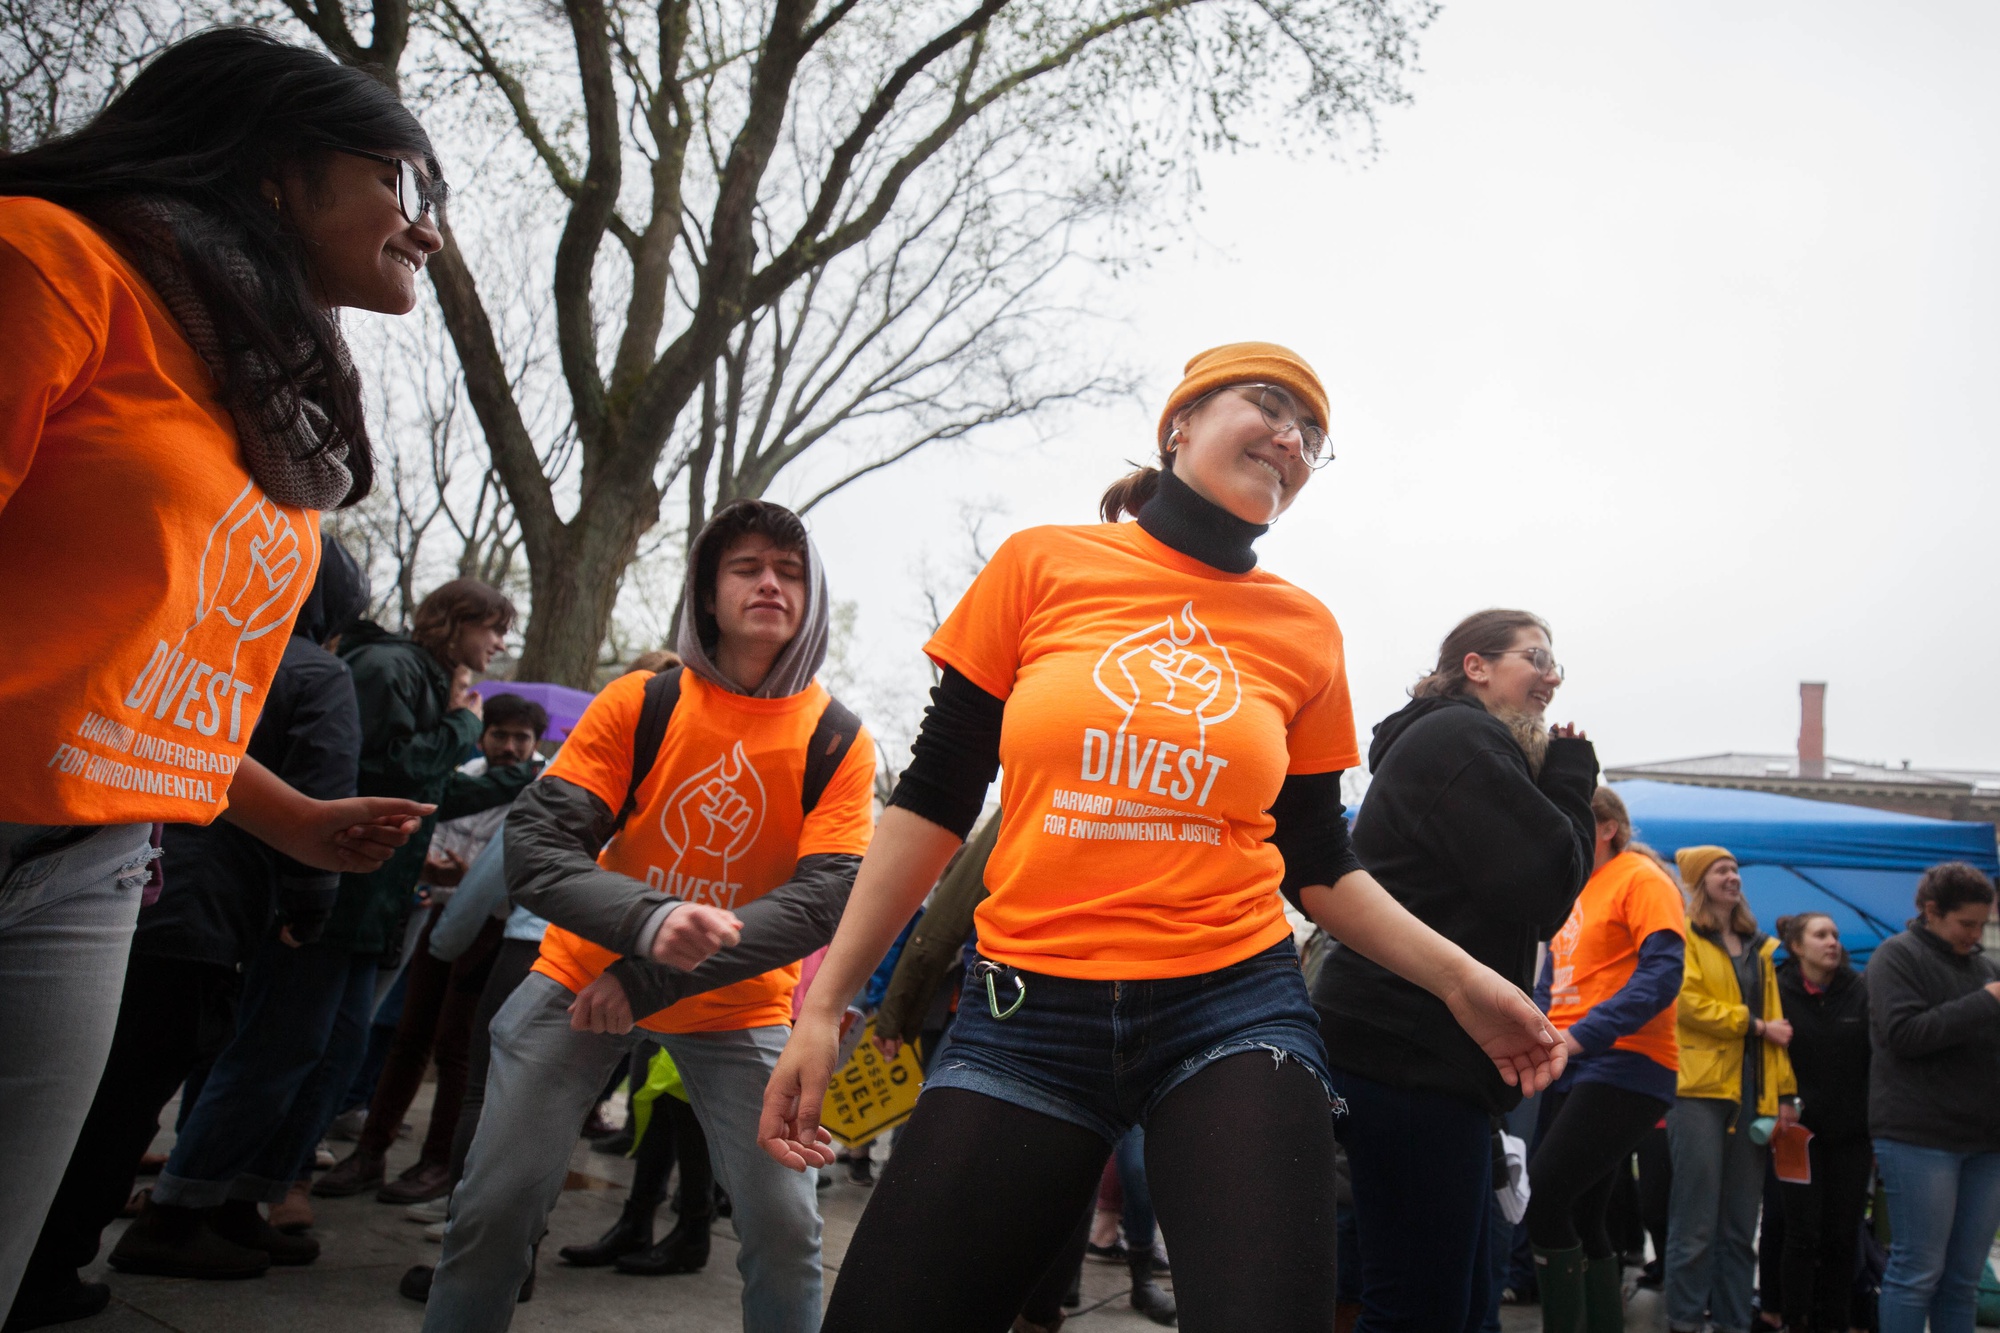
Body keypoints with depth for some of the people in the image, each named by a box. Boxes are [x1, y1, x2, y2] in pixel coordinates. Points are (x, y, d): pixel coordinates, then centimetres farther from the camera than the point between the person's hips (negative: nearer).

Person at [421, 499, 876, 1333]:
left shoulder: (838, 743, -10)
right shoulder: (640, 703, -10)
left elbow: (822, 901, -18)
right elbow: (535, 849, -15)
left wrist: (648, 981, -24)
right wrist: (650, 922, -35)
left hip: (740, 1006, 0)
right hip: (584, 975, 0)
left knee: (786, 1226, -8)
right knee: (496, 1204, -2)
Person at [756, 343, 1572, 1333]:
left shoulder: (1306, 633, 7)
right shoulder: (1043, 565, 2)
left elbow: (1316, 865, 14)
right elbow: (934, 800, 3)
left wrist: (1460, 980, 2)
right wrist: (826, 1004, 1)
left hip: (1234, 1008, 1)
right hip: (1024, 1015, 0)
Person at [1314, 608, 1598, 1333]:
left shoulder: (1442, 740, 25)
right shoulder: (1461, 739, -8)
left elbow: (1535, 913, 24)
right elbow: (1544, 886, -16)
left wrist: (1558, 779, 13)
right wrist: (1570, 777, 0)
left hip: (1403, 1050, 11)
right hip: (1411, 1055, -11)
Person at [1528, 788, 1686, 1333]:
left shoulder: (1640, 879, -5)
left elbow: (1662, 973, -17)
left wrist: (1582, 1034, -24)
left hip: (1624, 1066, -8)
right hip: (1571, 1069, 8)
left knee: (1542, 1198, -17)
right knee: (1582, 1221, 12)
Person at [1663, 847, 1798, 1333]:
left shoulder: (1758, 946, 19)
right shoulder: (1685, 936, -1)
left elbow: (1774, 1016, 16)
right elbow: (1688, 1002, -13)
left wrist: (1784, 1089, 8)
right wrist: (1755, 1025, -7)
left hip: (1751, 1092, 6)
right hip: (1700, 1090, -6)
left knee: (1741, 1224, 9)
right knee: (1696, 1223, -4)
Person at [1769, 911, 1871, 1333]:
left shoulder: (1861, 992, 2)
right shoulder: (1778, 993, -4)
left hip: (1852, 1134, 2)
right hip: (1798, 1131, -2)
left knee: (1842, 1236, 7)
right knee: (1803, 1234, 0)